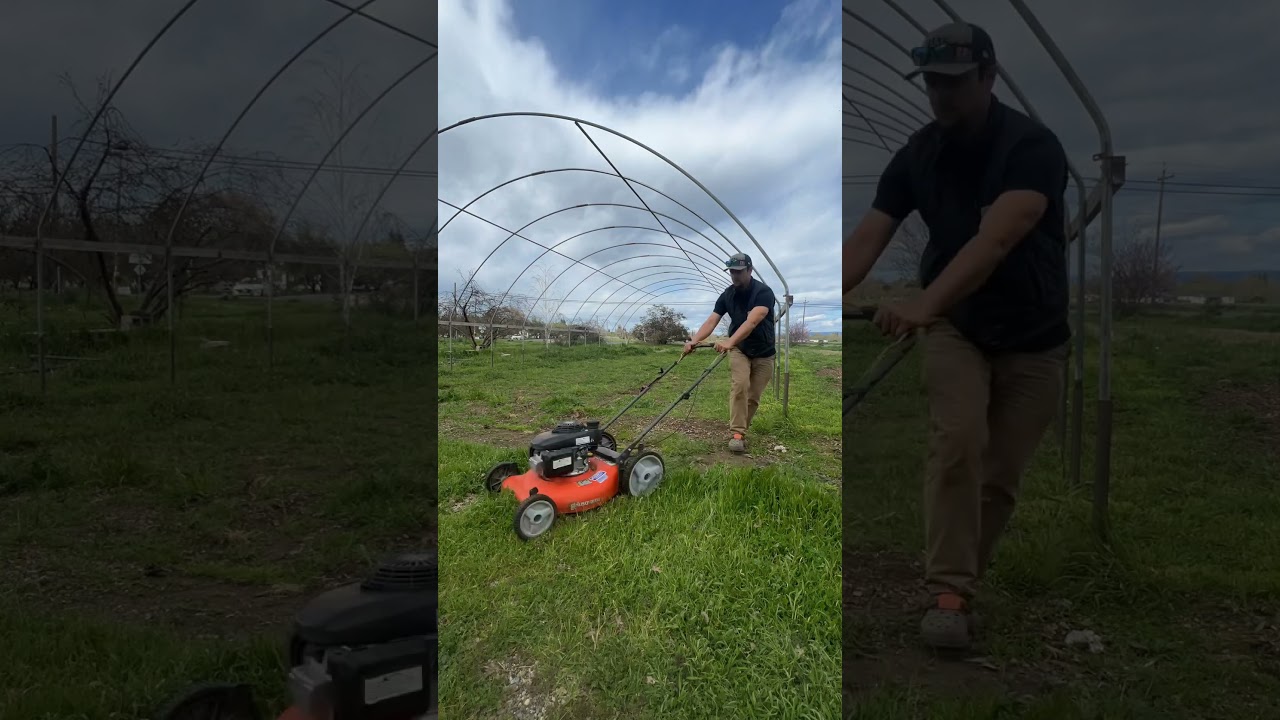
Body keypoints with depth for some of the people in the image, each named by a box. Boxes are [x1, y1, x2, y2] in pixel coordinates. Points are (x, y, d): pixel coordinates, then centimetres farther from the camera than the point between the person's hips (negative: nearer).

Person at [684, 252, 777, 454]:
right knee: (739, 386, -20)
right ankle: (736, 434, -20)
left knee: (753, 396, 2)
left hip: (763, 353, -2)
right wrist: (694, 340, -34)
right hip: (739, 349, 2)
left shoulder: (763, 292, -23)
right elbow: (711, 321, -15)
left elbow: (751, 322, -39)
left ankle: (740, 430, 19)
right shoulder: (727, 295, -7)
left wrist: (729, 341, -53)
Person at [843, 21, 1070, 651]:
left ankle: (958, 582, 22)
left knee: (1002, 474, 3)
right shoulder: (918, 154, -7)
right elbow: (867, 239, -17)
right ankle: (949, 592, -14)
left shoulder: (1033, 146, -21)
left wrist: (923, 303, -54)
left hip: (1032, 336, -1)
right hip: (955, 327, 2)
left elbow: (994, 241, -38)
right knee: (956, 442, -21)